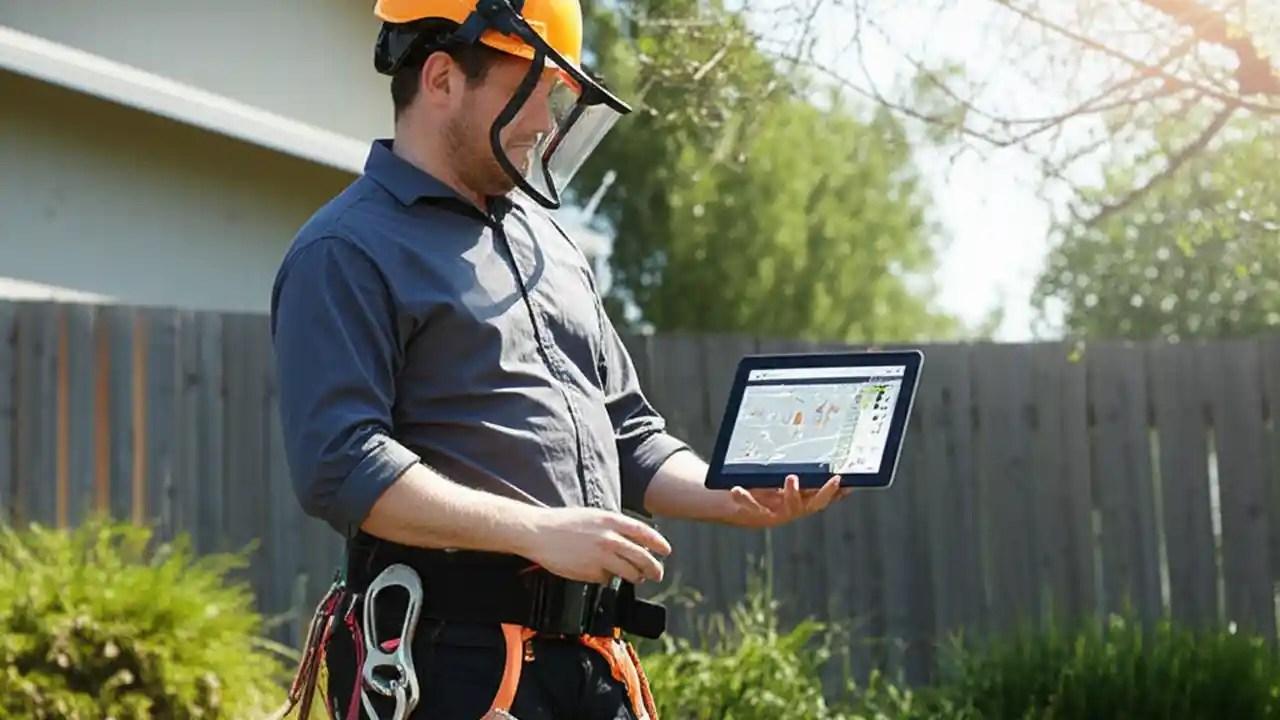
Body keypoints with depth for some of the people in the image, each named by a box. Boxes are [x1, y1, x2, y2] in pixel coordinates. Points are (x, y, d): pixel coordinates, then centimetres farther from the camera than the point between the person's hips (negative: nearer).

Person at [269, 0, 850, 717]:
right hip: (453, 654, -7)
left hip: (594, 656, 8)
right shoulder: (346, 255, -6)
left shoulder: (549, 242, 21)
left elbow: (626, 433, 24)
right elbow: (340, 468, -17)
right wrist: (537, 531, -22)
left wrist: (731, 498, 6)